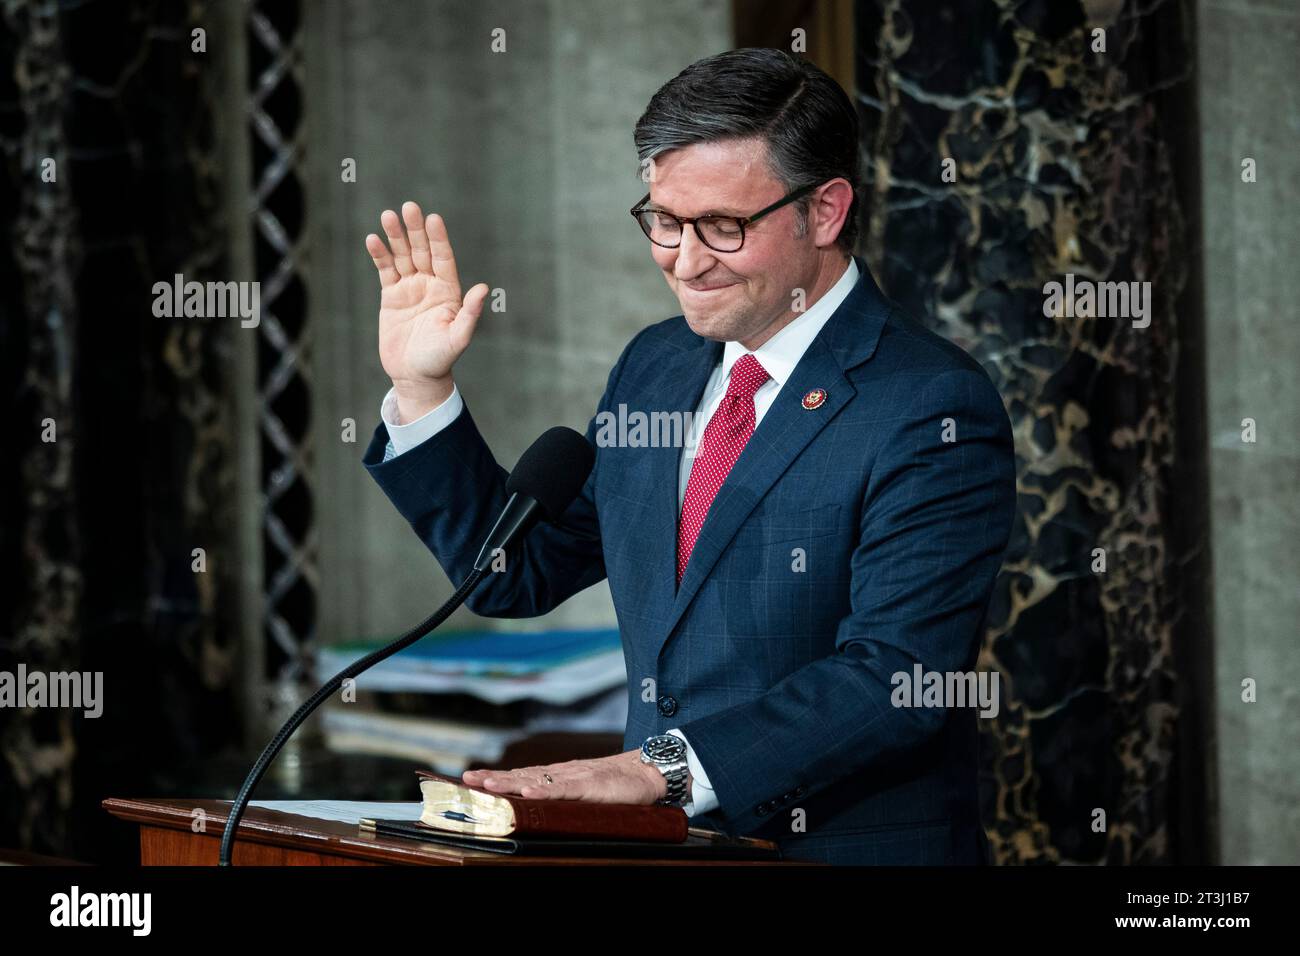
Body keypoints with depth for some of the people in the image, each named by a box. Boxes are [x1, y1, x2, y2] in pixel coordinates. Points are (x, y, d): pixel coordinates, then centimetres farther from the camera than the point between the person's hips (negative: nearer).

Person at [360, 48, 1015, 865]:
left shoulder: (936, 409, -10)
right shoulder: (655, 367, 13)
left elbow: (894, 677, -19)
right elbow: (516, 570, 21)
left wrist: (664, 765, -26)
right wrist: (422, 388, 10)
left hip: (846, 852, -6)